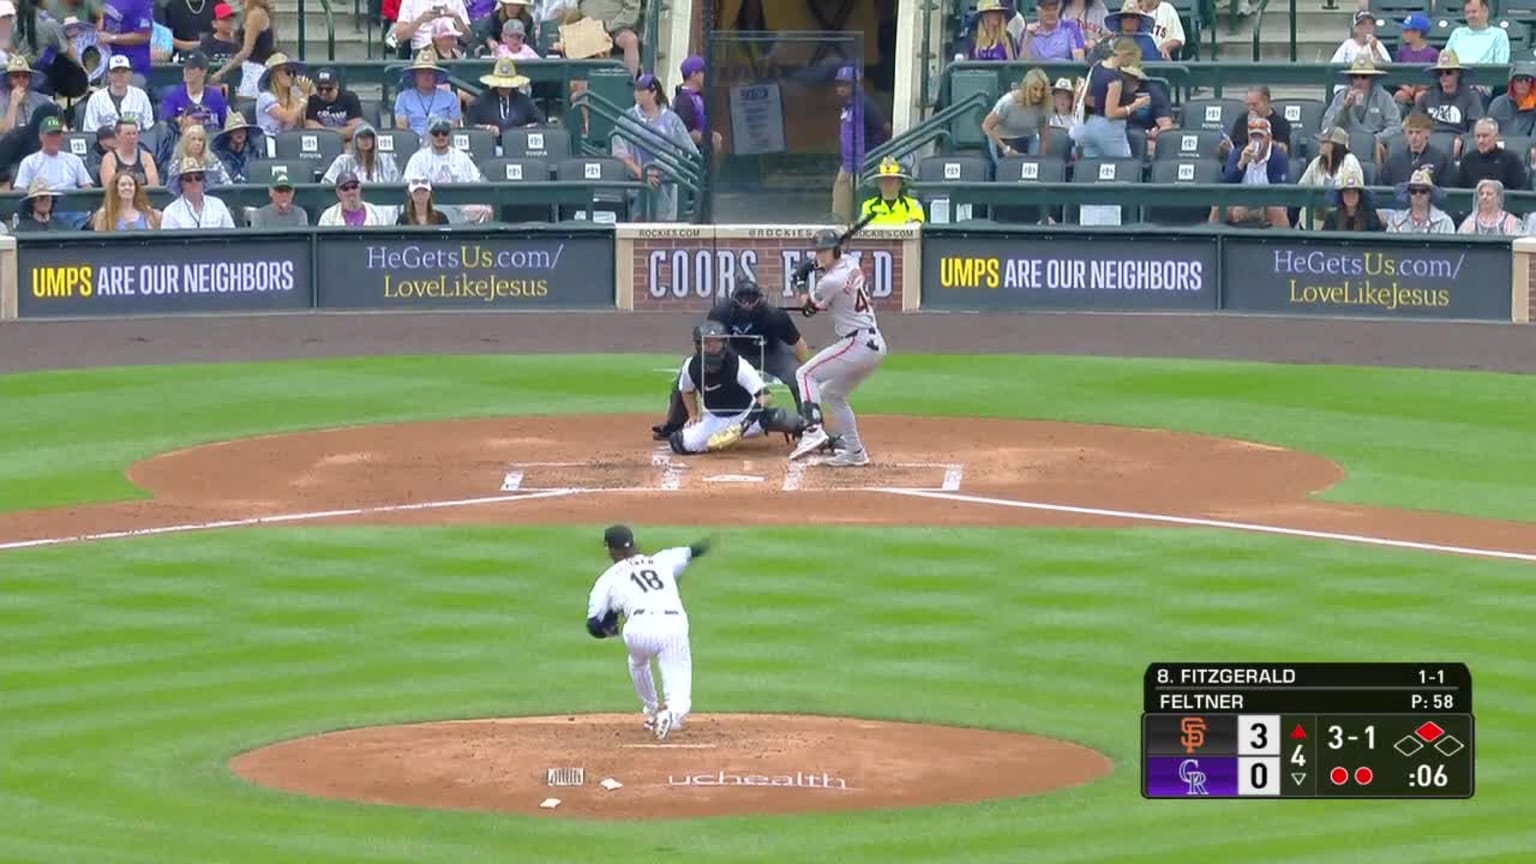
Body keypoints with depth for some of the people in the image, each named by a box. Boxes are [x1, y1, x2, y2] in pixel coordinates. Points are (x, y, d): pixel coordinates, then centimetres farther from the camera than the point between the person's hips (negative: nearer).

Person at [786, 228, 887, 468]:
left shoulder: (831, 282, -17)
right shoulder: (851, 264, 10)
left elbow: (808, 305, 1)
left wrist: (801, 280, 15)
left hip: (857, 345, -9)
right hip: (876, 346, 9)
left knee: (806, 374, -5)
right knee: (832, 394, 21)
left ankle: (814, 431, -23)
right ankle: (854, 452, 22)